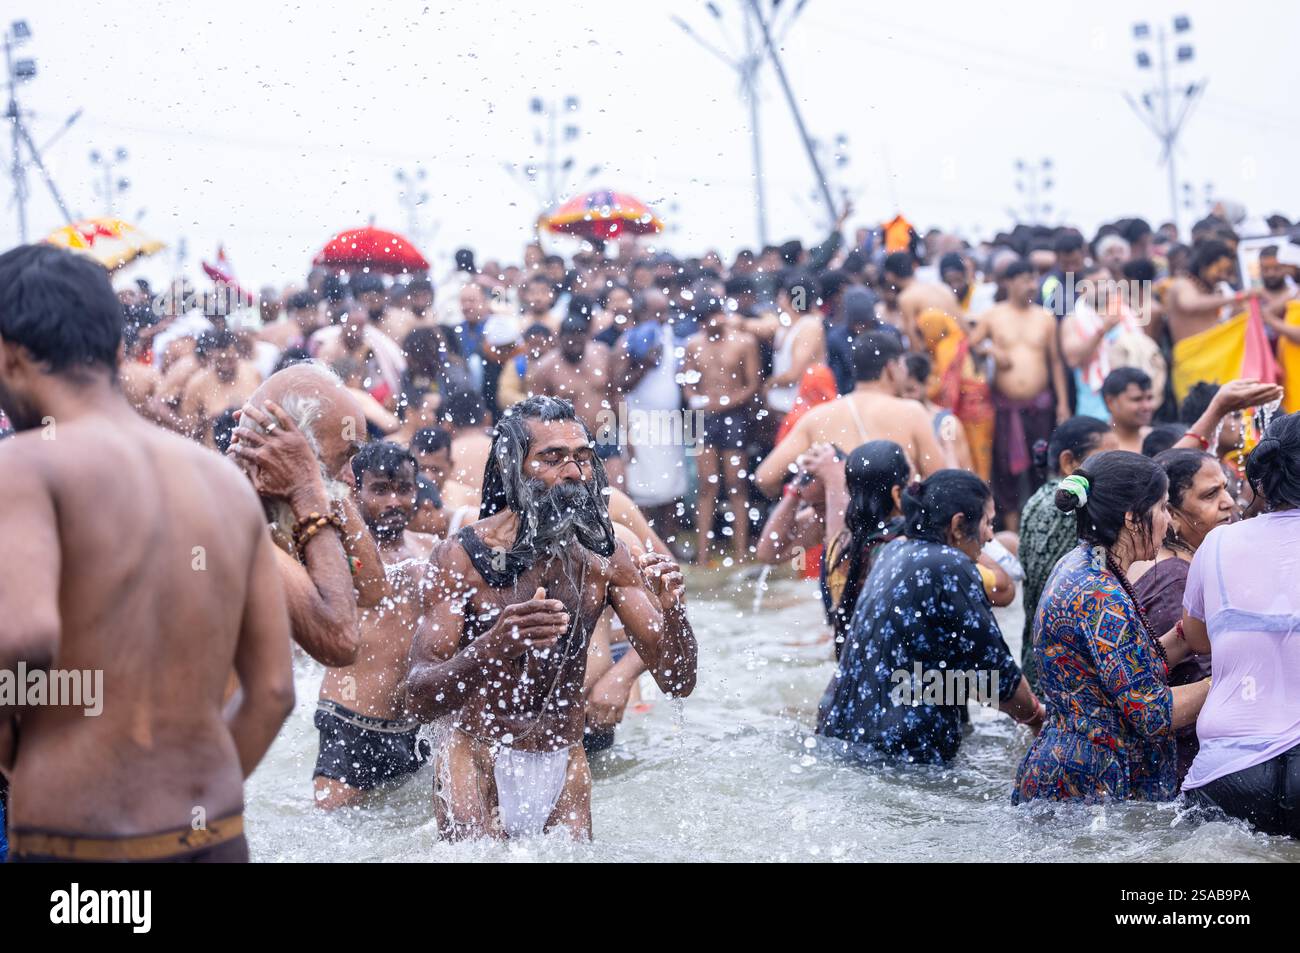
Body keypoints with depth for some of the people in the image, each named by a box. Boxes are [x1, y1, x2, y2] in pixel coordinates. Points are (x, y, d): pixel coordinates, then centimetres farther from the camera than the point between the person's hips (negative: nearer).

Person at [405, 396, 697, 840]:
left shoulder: (604, 557, -3)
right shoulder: (461, 558, -15)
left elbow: (678, 682, -3)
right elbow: (419, 699, -22)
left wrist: (672, 611, -25)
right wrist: (495, 646, -41)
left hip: (565, 767, 4)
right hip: (478, 762, -3)